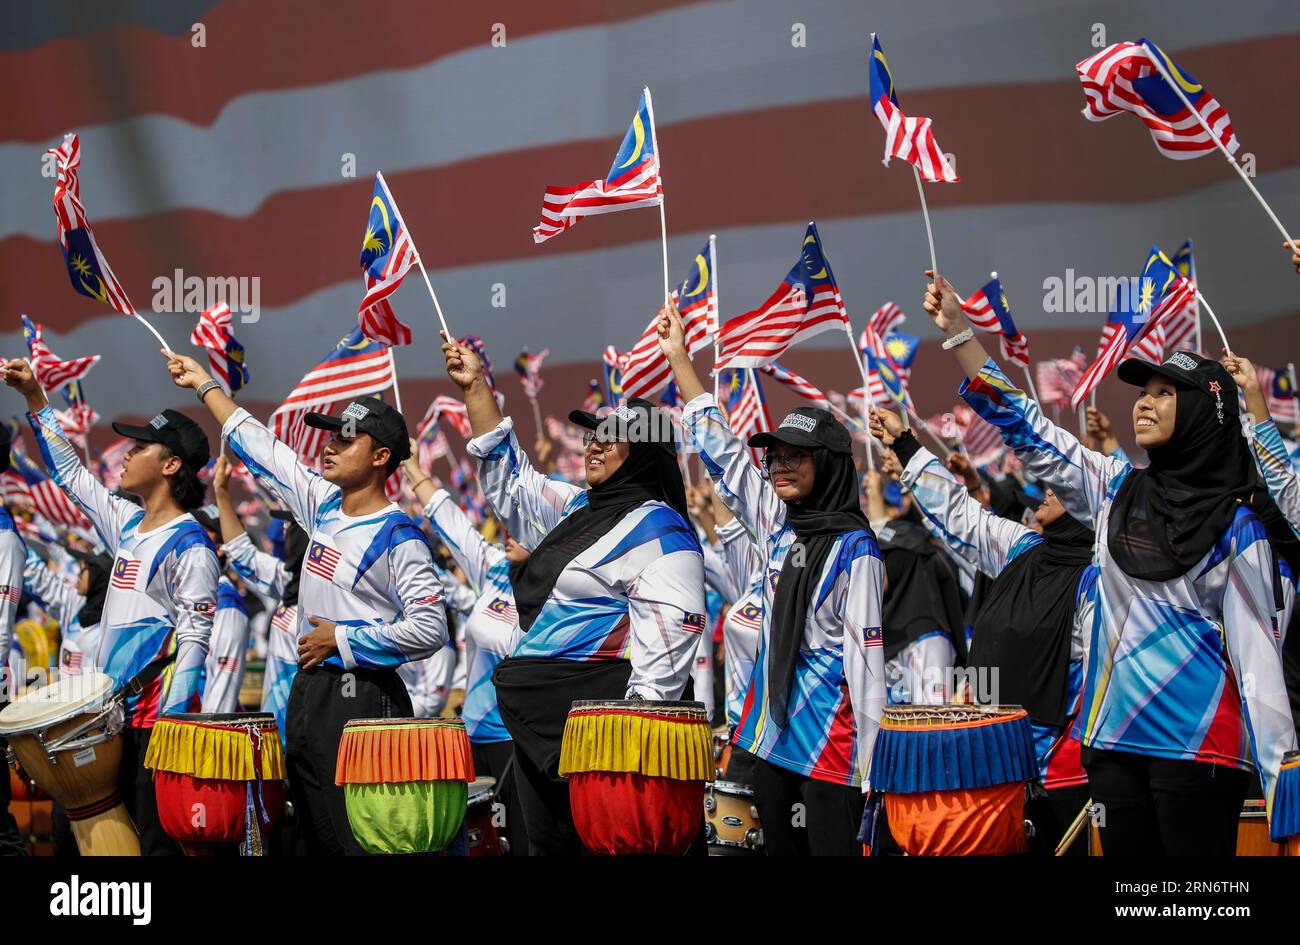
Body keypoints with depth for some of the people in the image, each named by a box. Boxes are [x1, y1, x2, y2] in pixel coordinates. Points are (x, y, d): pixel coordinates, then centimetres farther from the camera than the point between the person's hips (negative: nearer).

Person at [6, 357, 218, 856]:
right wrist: (35, 398, 23)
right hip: (114, 710, 8)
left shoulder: (189, 545, -10)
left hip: (158, 713, -8)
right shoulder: (128, 525, 14)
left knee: (159, 838, -9)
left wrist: (170, 722, -22)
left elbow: (195, 638, -15)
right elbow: (70, 472, 26)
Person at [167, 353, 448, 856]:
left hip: (362, 698, -8)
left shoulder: (398, 537, -12)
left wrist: (342, 639, -14)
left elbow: (429, 630, -18)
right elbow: (259, 447, 21)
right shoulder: (323, 504, 10)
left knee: (359, 837, -13)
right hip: (307, 691, 8)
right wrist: (205, 385, 27)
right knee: (317, 837, 10)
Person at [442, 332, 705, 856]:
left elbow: (663, 653, -19)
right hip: (533, 715, 9)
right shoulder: (576, 508, 17)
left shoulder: (660, 533, -10)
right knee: (546, 841, 12)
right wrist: (475, 387, 22)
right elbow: (508, 473, 28)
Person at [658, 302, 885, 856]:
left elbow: (866, 654, -11)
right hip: (770, 729, 7)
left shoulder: (854, 547, -10)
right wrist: (678, 358, 16)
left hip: (829, 739, -7)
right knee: (779, 848, 10)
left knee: (832, 847, -6)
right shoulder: (776, 524, 9)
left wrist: (868, 759, -14)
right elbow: (720, 450, 16)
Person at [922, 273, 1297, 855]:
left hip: (1198, 743, -5)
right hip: (1113, 740, 5)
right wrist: (956, 329, 5)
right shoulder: (1116, 491, 9)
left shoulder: (1235, 525, -3)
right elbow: (1027, 431, 11)